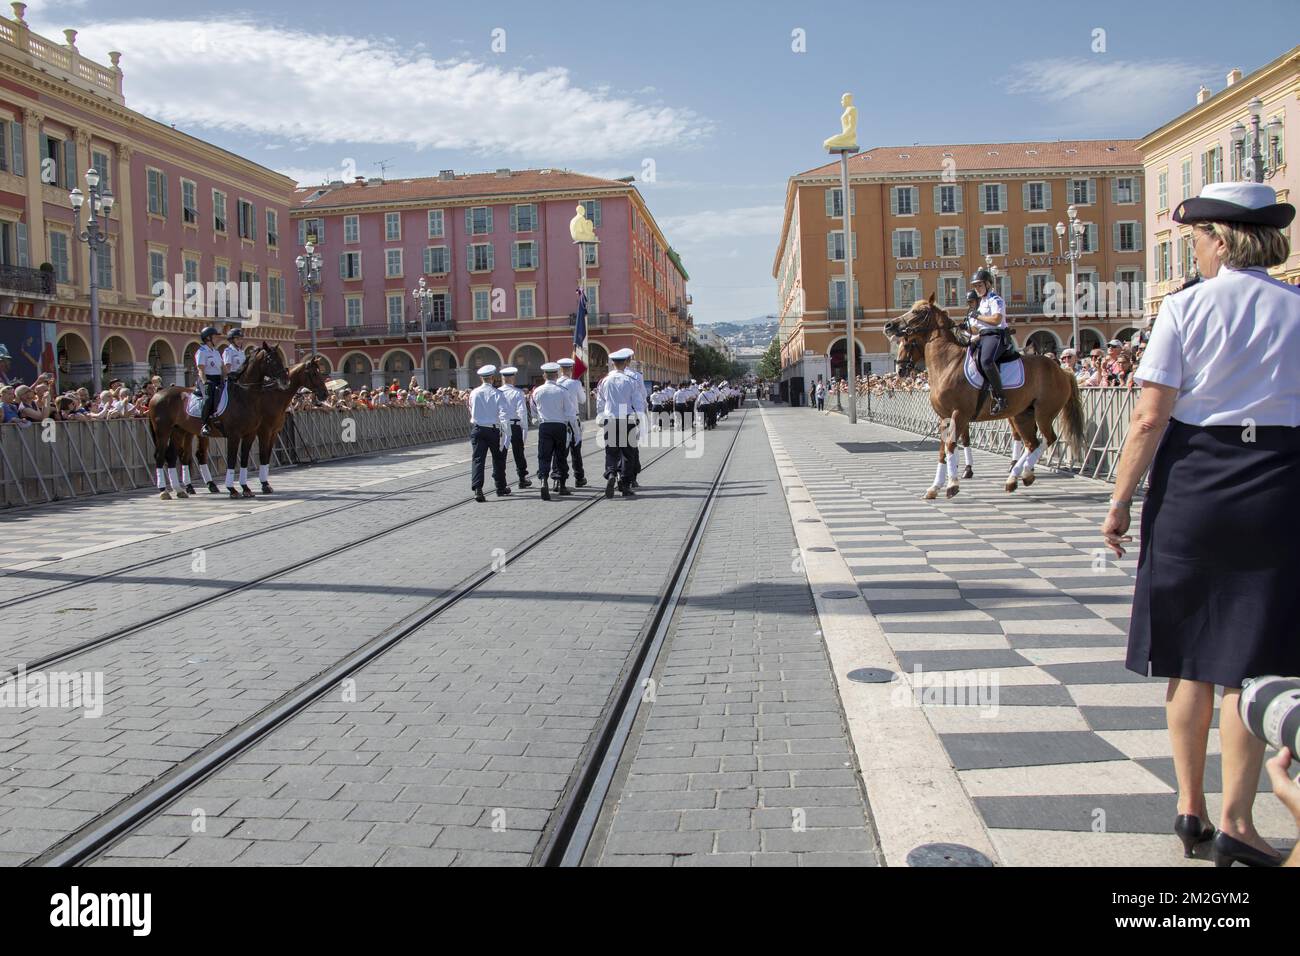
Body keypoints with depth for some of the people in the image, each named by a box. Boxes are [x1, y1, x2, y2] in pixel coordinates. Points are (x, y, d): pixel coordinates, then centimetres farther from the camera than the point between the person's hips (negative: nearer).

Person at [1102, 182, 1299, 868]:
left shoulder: (1185, 307, -4)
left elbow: (1151, 416, -10)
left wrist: (1120, 501, -4)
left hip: (1192, 480, -1)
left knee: (1190, 654, 11)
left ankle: (1191, 808, 23)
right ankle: (1236, 821, 8)